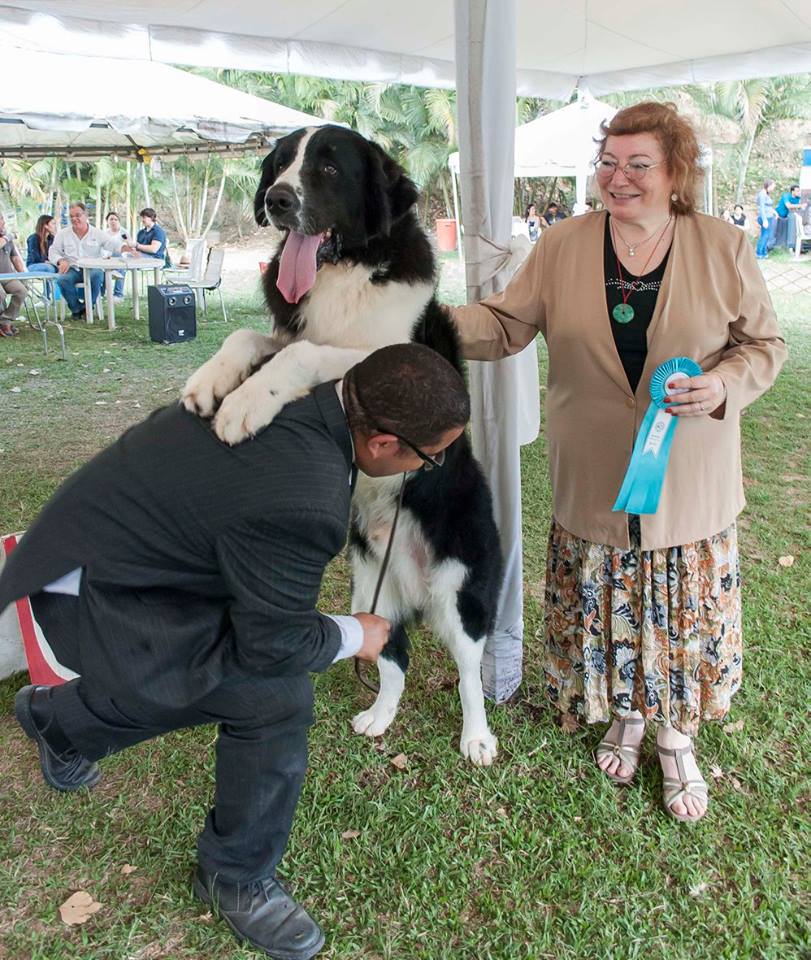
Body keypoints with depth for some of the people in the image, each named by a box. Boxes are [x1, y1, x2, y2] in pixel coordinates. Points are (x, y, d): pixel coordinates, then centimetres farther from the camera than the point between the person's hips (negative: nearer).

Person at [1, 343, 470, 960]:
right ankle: (239, 878, 11)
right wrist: (354, 637, -1)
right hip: (95, 597, -9)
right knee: (275, 696, -14)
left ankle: (58, 719, 53)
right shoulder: (304, 504, -34)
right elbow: (274, 645, -20)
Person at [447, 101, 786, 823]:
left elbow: (765, 343, 3)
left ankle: (675, 736, 36)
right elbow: (504, 324, -2)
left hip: (689, 486, 0)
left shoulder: (724, 250, -3)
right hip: (596, 484, 1)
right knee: (606, 609, 13)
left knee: (685, 614, 10)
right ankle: (626, 716, 41)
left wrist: (722, 387, -17)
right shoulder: (560, 249, -1)